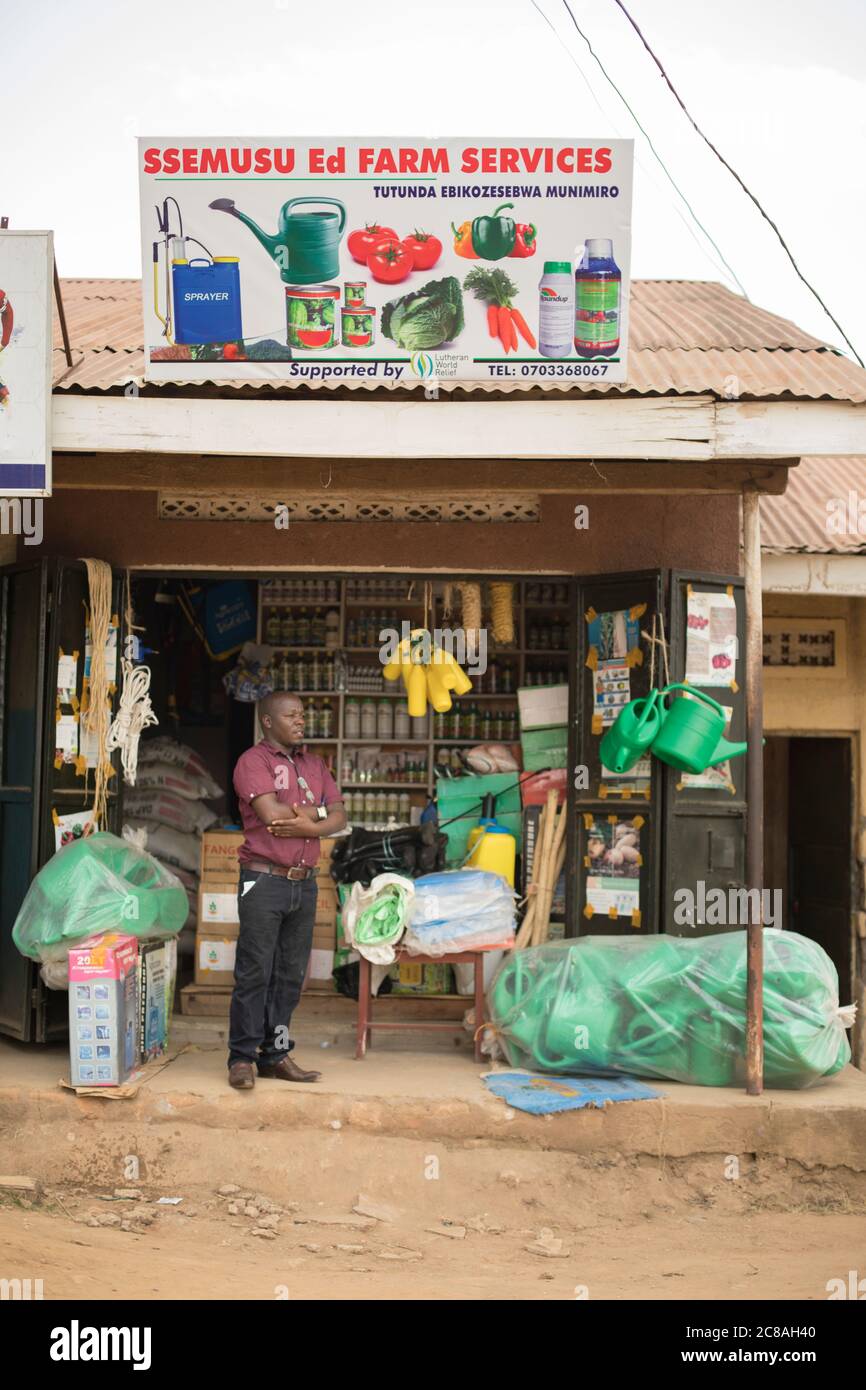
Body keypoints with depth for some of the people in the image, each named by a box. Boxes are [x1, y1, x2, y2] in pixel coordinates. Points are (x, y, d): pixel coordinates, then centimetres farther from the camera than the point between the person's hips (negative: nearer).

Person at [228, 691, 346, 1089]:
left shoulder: (314, 765, 17)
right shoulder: (254, 760, -4)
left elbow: (339, 817, 9)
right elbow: (271, 813, -17)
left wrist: (307, 826, -11)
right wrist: (318, 810, -3)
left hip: (304, 883, 6)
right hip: (265, 881, -6)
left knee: (290, 974, 8)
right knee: (254, 973, -4)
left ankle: (275, 1055, 16)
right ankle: (242, 1057, 4)